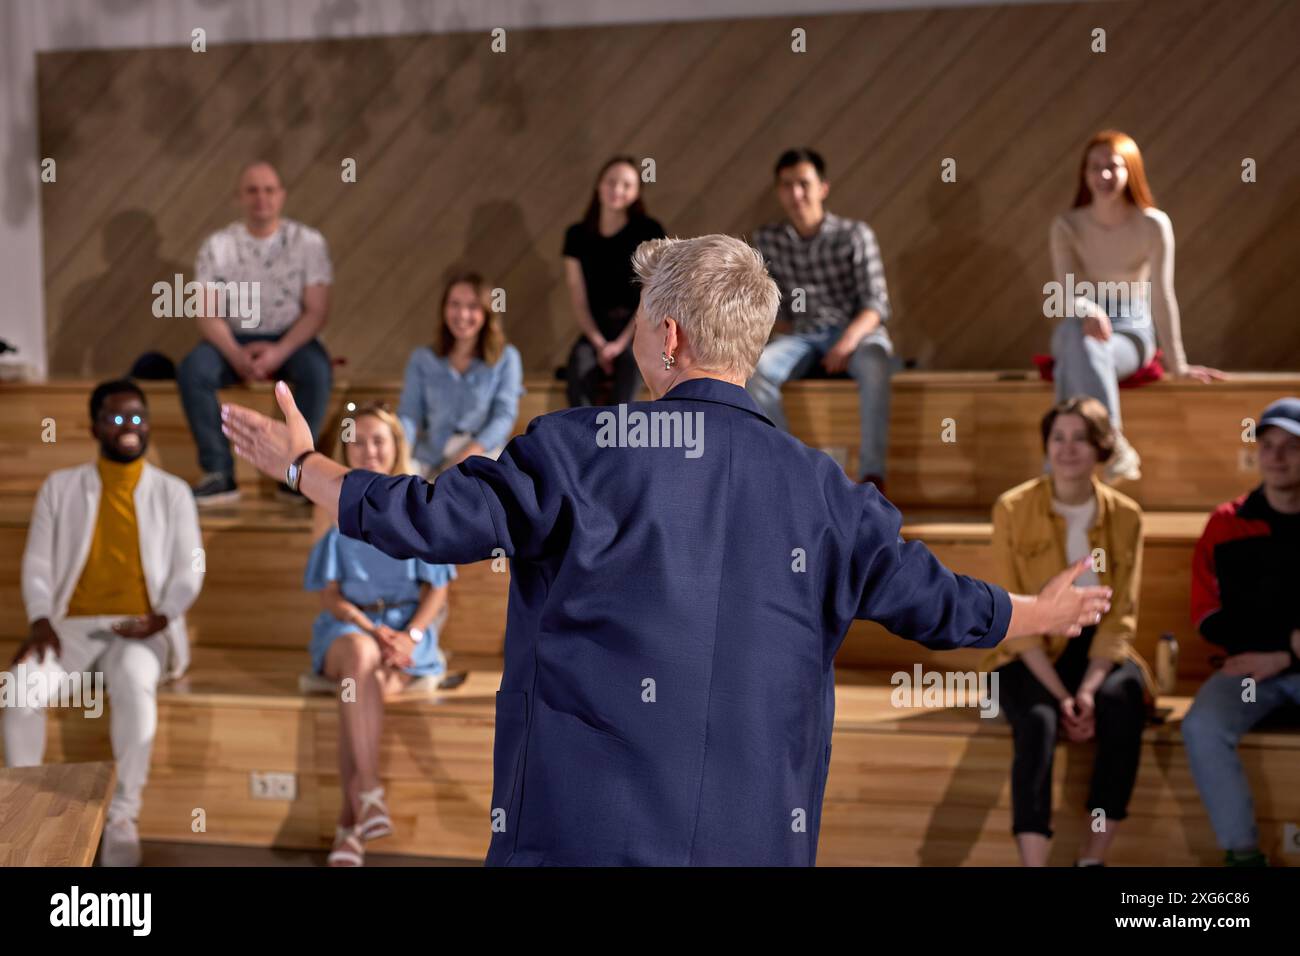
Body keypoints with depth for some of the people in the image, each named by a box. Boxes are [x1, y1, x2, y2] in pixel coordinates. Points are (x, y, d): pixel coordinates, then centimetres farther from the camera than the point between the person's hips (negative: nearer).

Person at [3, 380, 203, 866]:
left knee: (135, 684, -38)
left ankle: (123, 816, -27)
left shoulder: (172, 492, 12)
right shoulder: (61, 487, 13)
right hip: (73, 626, 1)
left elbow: (189, 570, 6)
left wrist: (161, 617, -13)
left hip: (140, 630, -1)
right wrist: (41, 620, -11)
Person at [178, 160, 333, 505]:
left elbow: (316, 311, -7)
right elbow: (208, 314, -5)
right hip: (234, 339, 1)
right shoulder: (218, 245, 0)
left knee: (318, 371, -34)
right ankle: (219, 475, -24)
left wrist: (279, 352, -23)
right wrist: (236, 354, -24)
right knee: (191, 370, -29)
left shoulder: (308, 242, -3)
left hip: (290, 339, -1)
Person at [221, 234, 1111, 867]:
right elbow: (935, 601, 11)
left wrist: (302, 463, 12)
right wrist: (1046, 612, 32)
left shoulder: (578, 448, -7)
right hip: (754, 835, 3)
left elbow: (428, 520, -5)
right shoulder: (821, 487, 3)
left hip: (582, 826, -3)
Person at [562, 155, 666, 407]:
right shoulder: (578, 235, 7)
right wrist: (599, 344, -12)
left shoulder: (649, 231, 1)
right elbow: (578, 300, 3)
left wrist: (622, 343, -15)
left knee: (630, 359, -36)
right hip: (596, 330, 2)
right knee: (579, 364, -32)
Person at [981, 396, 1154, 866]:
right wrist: (1060, 693, -18)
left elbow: (1121, 615, -1)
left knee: (1124, 702, -31)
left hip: (1096, 650, 2)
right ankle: (1033, 863, -37)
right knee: (1038, 720, -33)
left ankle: (1093, 858, -24)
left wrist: (1088, 688, -18)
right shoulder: (1013, 509, -5)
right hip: (1029, 656, -2)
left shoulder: (1125, 516, 1)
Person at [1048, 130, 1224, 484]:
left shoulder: (1154, 225, -10)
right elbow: (1066, 292, -12)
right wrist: (1089, 311, -36)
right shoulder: (1066, 226, -4)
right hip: (1081, 326, 2)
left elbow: (1162, 295, -9)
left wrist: (1178, 365, -7)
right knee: (1075, 332, -38)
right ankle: (1113, 445, -46)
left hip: (1132, 331, -2)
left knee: (1075, 362, -37)